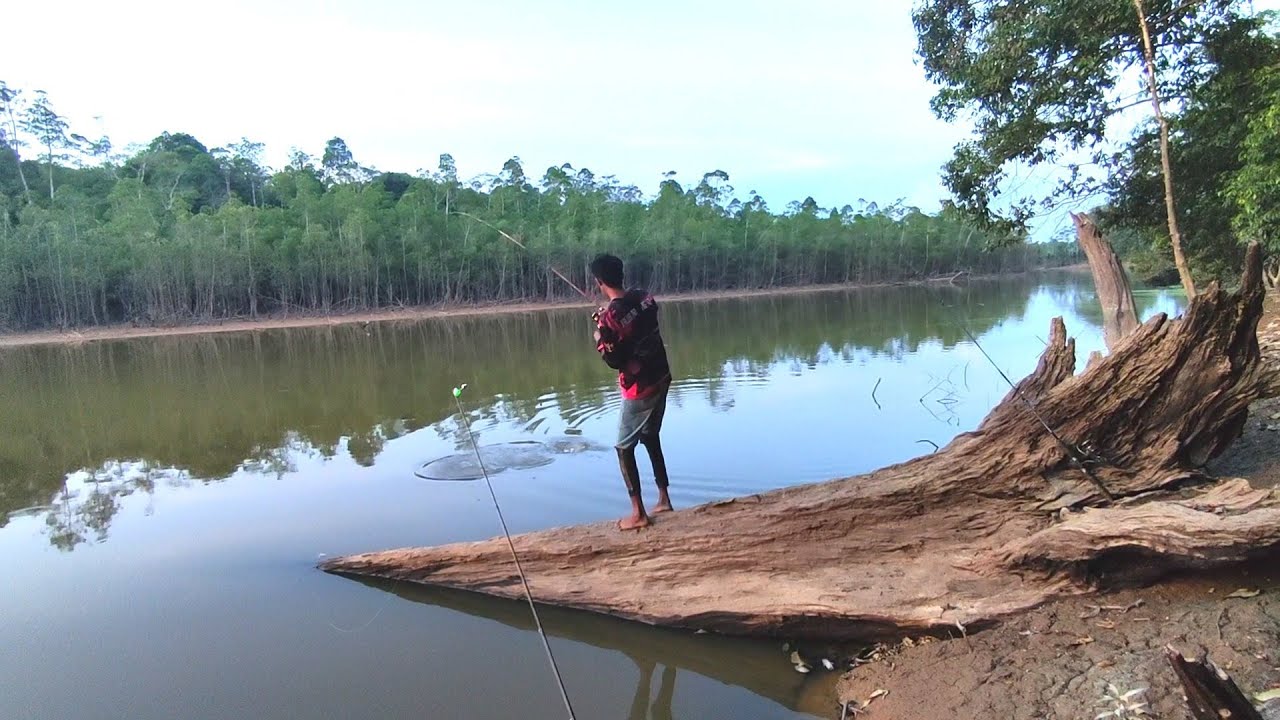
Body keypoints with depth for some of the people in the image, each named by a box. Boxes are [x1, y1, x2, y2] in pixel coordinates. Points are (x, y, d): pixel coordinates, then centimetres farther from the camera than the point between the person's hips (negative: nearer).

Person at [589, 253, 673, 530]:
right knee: (651, 437, 22)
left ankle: (638, 513, 11)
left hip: (639, 389, -8)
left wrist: (599, 339, -1)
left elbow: (614, 361, -18)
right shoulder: (644, 296, -1)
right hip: (661, 378, 8)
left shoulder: (609, 317, -22)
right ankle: (663, 499, 30)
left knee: (624, 448, 6)